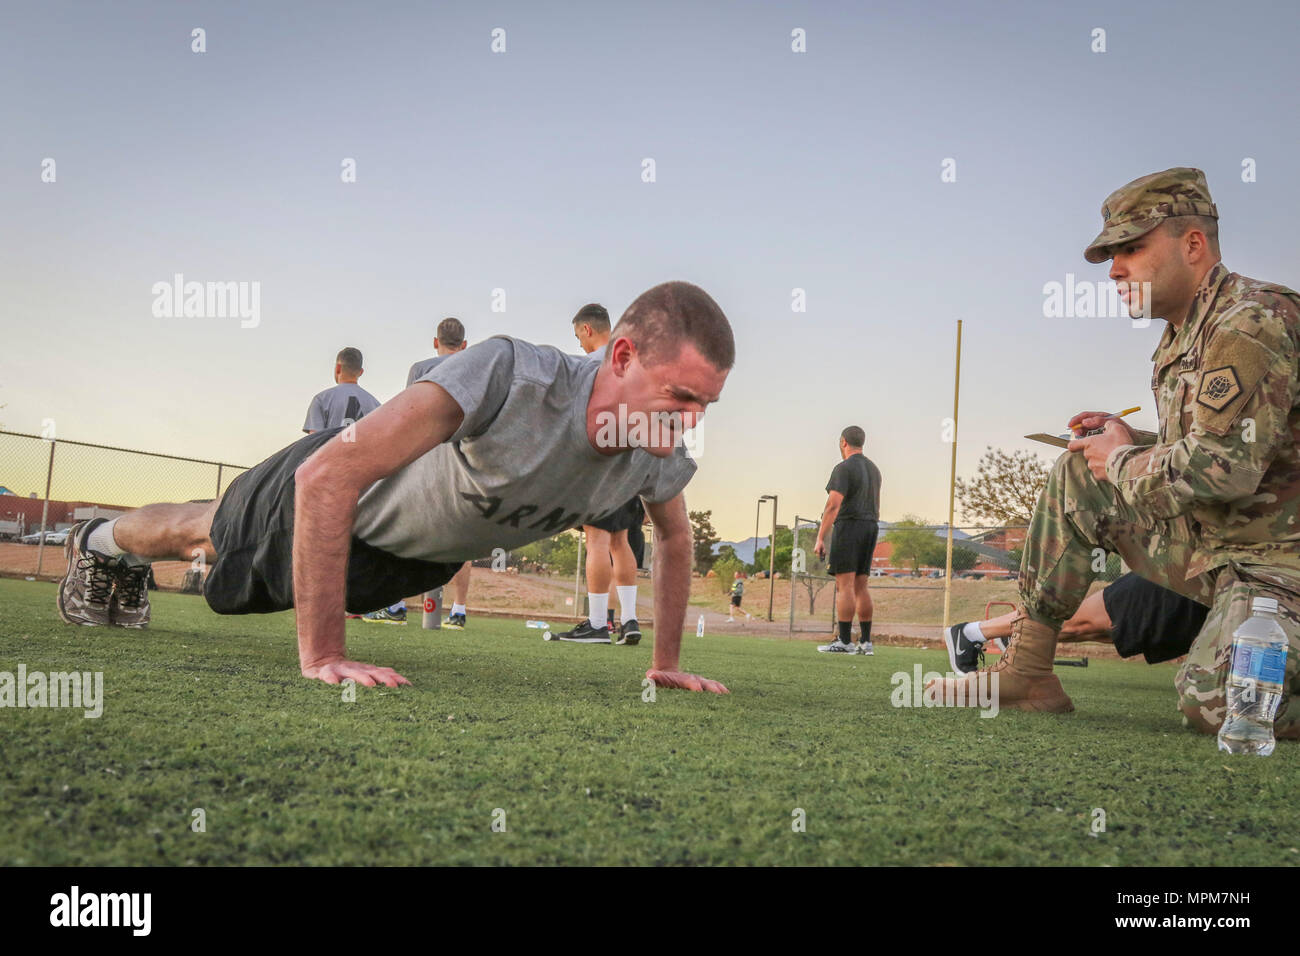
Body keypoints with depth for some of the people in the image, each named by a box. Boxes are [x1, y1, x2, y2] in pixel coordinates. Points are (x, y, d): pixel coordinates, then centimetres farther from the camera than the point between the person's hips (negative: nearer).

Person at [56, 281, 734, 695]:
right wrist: (320, 656, -45)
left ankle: (130, 568, 64)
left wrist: (666, 664, 0)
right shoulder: (511, 375, -49)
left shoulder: (659, 454, -28)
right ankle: (100, 542, 58)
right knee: (203, 534, 26)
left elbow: (675, 536, -2)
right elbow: (328, 476, -48)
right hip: (339, 493, -5)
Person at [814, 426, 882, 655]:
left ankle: (844, 641, -10)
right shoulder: (873, 469, 16)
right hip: (870, 528, 8)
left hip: (848, 527, -8)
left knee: (844, 585, -7)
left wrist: (820, 538, -17)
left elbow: (833, 506, -18)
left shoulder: (844, 469, -10)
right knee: (861, 586, 9)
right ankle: (866, 642, 7)